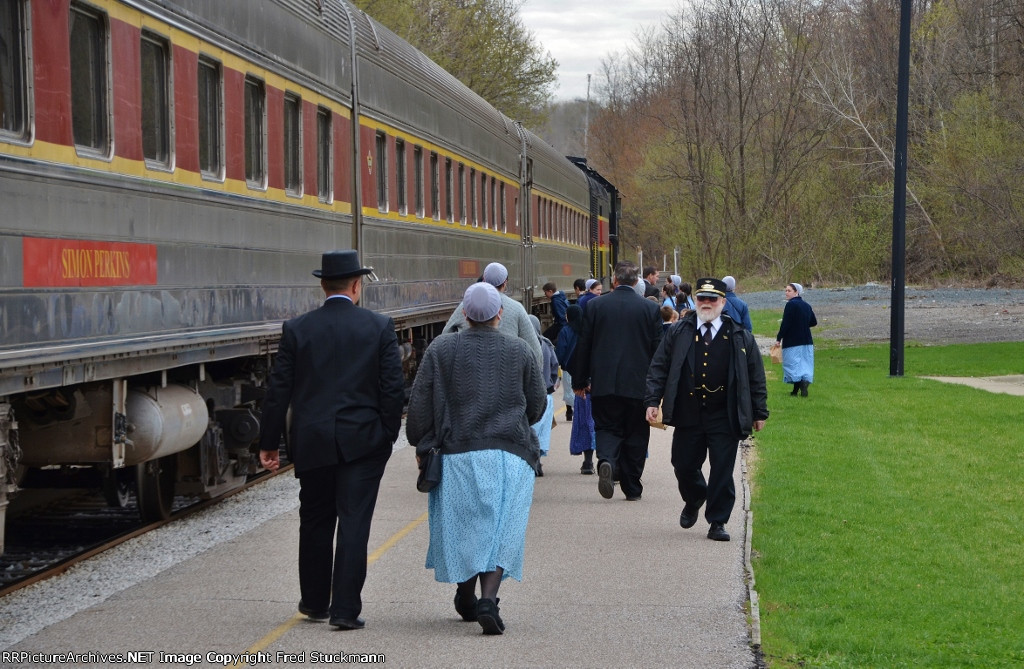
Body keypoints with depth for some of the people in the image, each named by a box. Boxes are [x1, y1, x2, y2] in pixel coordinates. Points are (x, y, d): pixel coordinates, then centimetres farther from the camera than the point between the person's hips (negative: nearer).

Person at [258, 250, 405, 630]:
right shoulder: (380, 327, -3)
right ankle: (345, 609, -4)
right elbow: (394, 388, -4)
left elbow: (279, 390, 1)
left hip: (312, 442, 2)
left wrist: (269, 442, 7)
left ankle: (315, 602, 27)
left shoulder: (297, 329, -1)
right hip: (363, 441, -1)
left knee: (315, 522, 15)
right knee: (354, 523, 0)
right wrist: (388, 435, 7)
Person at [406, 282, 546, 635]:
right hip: (510, 454, -1)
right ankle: (488, 599, -20)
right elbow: (536, 405, 8)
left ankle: (466, 600, 26)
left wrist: (421, 446, 11)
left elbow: (419, 404, -1)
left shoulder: (441, 349, -1)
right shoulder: (519, 351, 2)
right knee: (501, 530, -2)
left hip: (458, 453, 1)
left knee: (463, 526, 15)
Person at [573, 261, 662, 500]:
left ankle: (606, 461, -23)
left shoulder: (595, 306, -2)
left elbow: (583, 346, 2)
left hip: (603, 383, 0)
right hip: (638, 385, 0)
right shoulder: (650, 308, -2)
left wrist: (580, 381, 12)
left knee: (607, 428, 8)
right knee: (635, 435, 10)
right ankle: (632, 488, 15)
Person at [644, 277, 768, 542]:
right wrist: (653, 401, -3)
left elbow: (756, 378, 8)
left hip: (724, 418, -1)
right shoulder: (678, 333, 6)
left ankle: (717, 522, 8)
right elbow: (658, 368, 7)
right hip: (687, 415, 1)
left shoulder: (740, 338, 4)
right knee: (684, 466, 8)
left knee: (722, 471, -2)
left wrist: (759, 413, 7)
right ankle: (693, 501, 38)